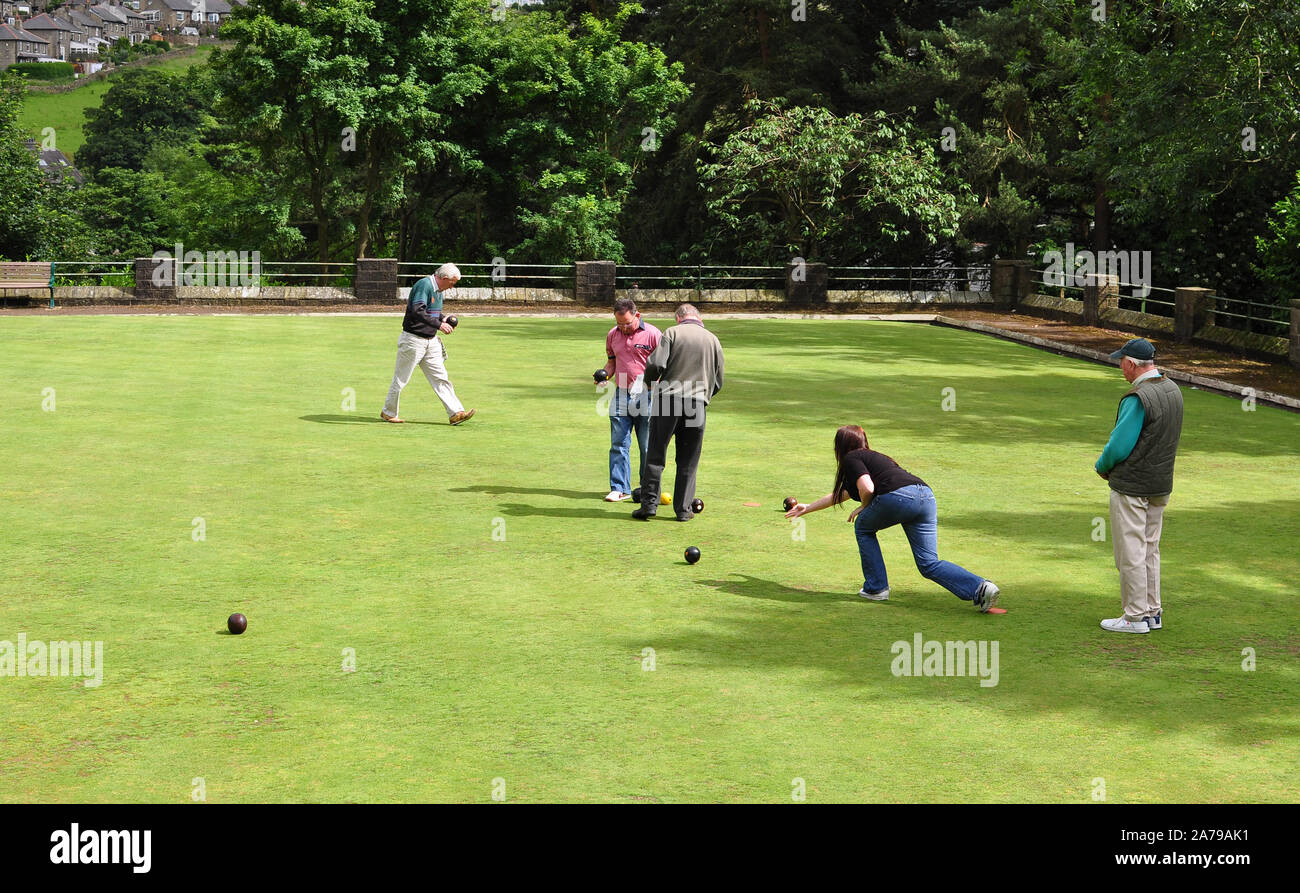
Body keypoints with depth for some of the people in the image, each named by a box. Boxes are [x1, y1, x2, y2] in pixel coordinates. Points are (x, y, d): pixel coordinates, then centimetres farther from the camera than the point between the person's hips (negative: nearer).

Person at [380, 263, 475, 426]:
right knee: (401, 378, 4)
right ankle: (388, 412, 17)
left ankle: (455, 413, -3)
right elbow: (418, 311, -29)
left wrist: (442, 318, 6)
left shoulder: (439, 290, 11)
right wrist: (439, 325, -26)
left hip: (431, 341, 8)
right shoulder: (424, 285, -18)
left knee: (440, 378, 2)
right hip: (413, 339, -8)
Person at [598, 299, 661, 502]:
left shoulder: (652, 334, -5)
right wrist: (605, 375, 1)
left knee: (647, 445, 2)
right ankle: (619, 488, 5)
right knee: (618, 444, 0)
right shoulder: (612, 335, 10)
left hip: (646, 396, -4)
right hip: (621, 394, 4)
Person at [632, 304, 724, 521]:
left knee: (655, 455, 4)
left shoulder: (672, 333, 2)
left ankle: (649, 504, 3)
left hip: (667, 399, -2)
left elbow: (655, 364, -10)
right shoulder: (712, 340, 12)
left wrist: (650, 382, 11)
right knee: (688, 460, 9)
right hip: (696, 405, 2)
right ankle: (683, 509, 10)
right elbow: (718, 381, 14)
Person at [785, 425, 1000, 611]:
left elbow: (867, 489, -8)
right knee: (929, 565, 4)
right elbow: (839, 495, 52)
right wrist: (808, 508, 63)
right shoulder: (874, 457, 38)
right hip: (926, 496, 7)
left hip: (898, 496, -7)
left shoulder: (851, 458, 13)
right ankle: (980, 587, -17)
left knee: (863, 527, 23)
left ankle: (876, 587, 20)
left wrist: (863, 508, 14)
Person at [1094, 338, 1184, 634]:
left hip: (1131, 487, -9)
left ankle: (1136, 616, 6)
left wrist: (1102, 466, -1)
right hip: (1161, 485, 9)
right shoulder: (1173, 390, 6)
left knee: (1130, 553, 0)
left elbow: (1119, 446, -22)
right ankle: (1152, 611, 23)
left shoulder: (1137, 399, -23)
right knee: (1150, 550, 17)